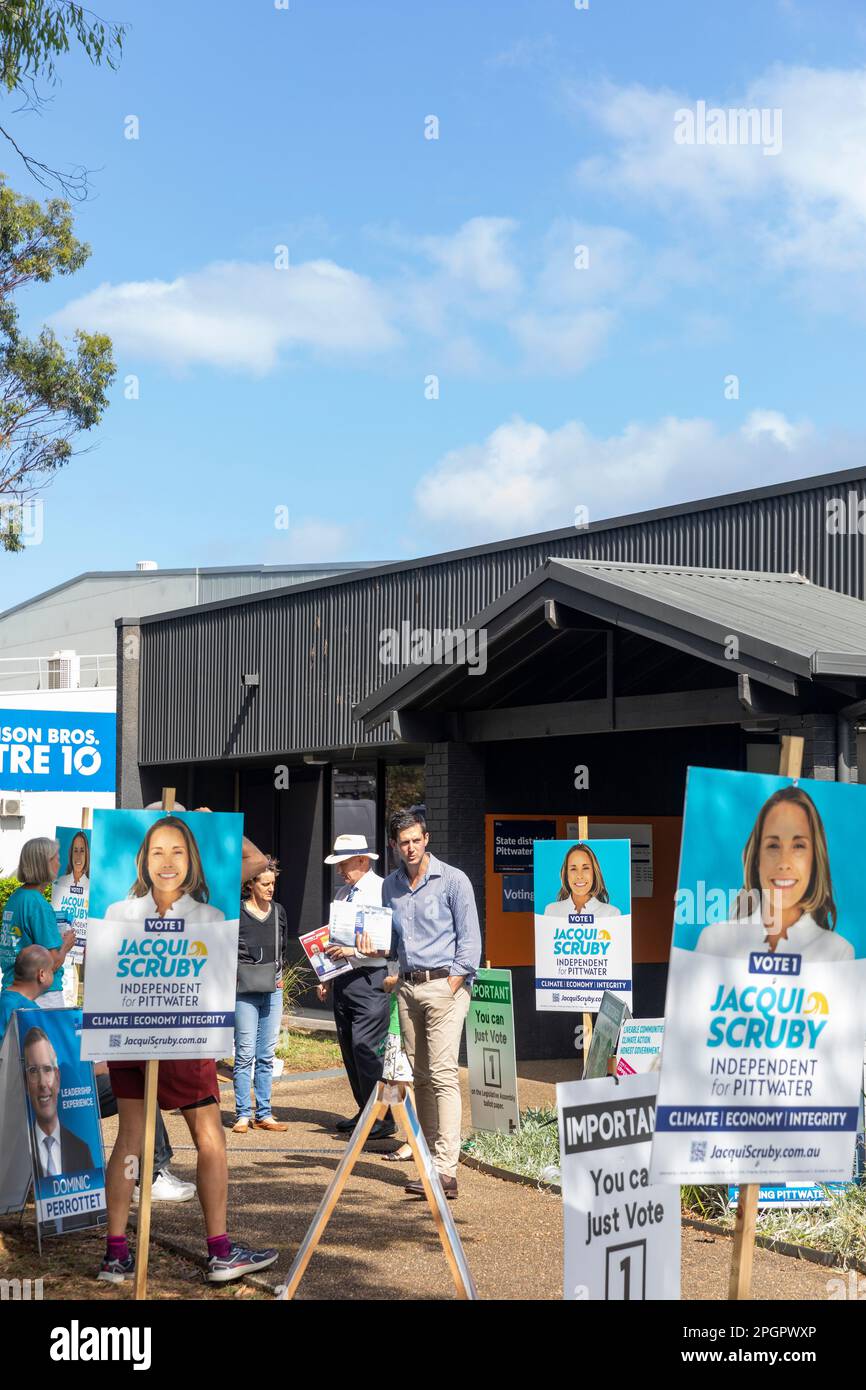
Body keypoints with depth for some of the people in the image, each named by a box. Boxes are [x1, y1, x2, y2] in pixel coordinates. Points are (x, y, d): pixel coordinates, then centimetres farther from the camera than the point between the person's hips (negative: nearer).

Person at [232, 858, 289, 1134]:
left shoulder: (278, 911, 12)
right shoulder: (236, 913, -4)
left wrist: (280, 974, 10)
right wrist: (233, 975, -7)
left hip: (273, 991, 5)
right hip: (245, 992, -5)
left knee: (266, 1055, 7)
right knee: (245, 1054, -4)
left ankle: (264, 1114, 13)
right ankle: (242, 1115, 3)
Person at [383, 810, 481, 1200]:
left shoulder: (452, 880, -3)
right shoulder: (390, 886, 14)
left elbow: (470, 938, -5)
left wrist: (452, 985, -11)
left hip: (444, 983, -6)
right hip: (408, 986, 6)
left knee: (443, 1074, -13)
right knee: (419, 1075, 7)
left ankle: (445, 1170, -16)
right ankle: (428, 1150, 15)